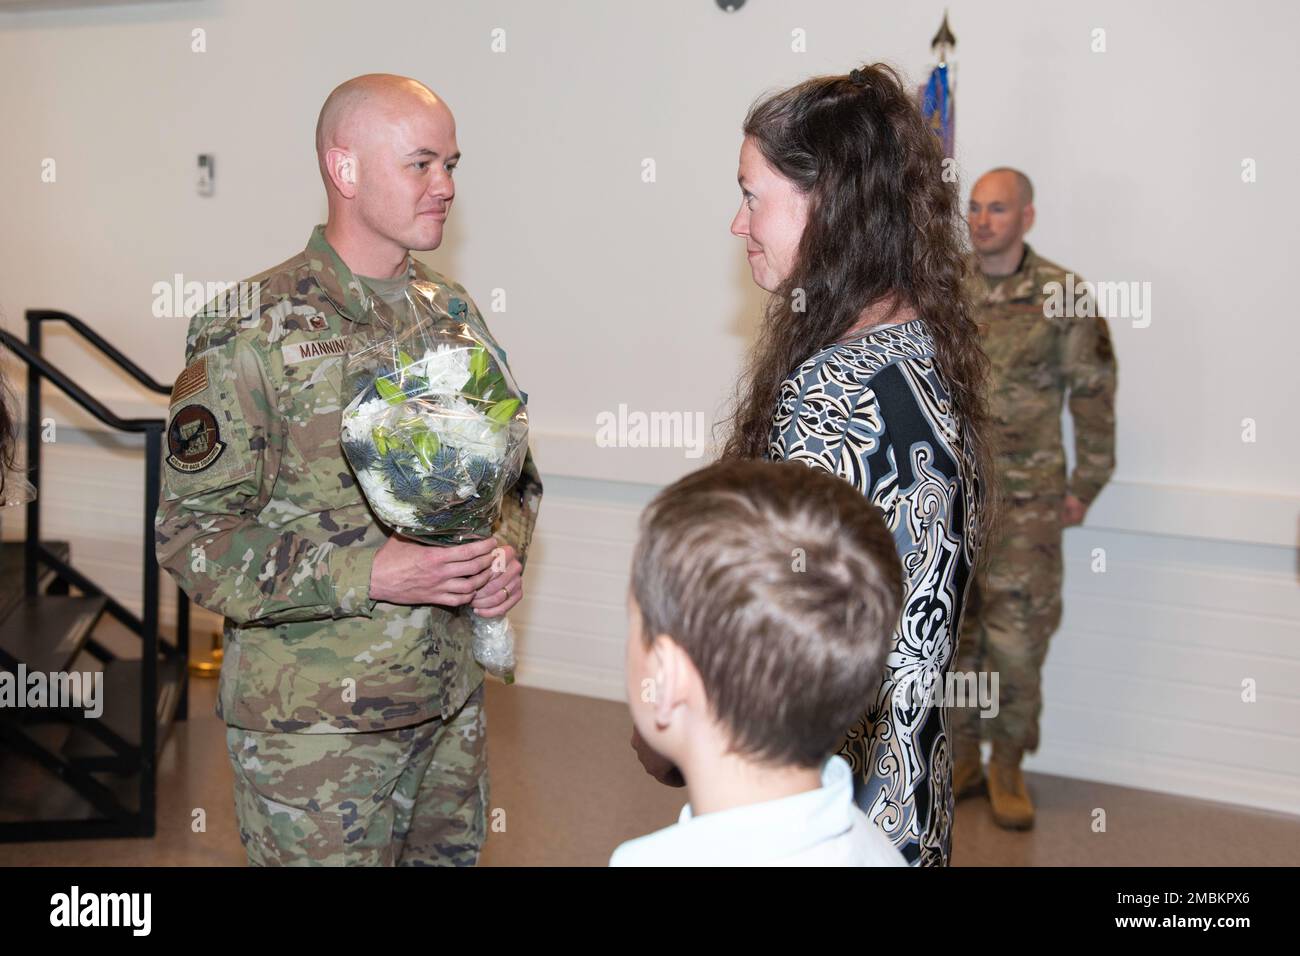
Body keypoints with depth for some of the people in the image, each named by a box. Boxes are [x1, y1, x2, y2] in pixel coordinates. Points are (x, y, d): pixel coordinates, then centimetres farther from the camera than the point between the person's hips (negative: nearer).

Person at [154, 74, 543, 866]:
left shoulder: (454, 313, 7)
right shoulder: (253, 333, -12)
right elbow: (195, 536, -14)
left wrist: (508, 548, -5)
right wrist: (372, 574, -25)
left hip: (452, 702, 6)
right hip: (314, 724, -6)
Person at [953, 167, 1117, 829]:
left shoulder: (1062, 296, -3)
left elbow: (1094, 394, -1)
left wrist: (1085, 485, -1)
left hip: (1025, 500, -3)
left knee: (1017, 637, -2)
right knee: (951, 633, 8)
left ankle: (1008, 769, 14)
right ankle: (961, 761, 23)